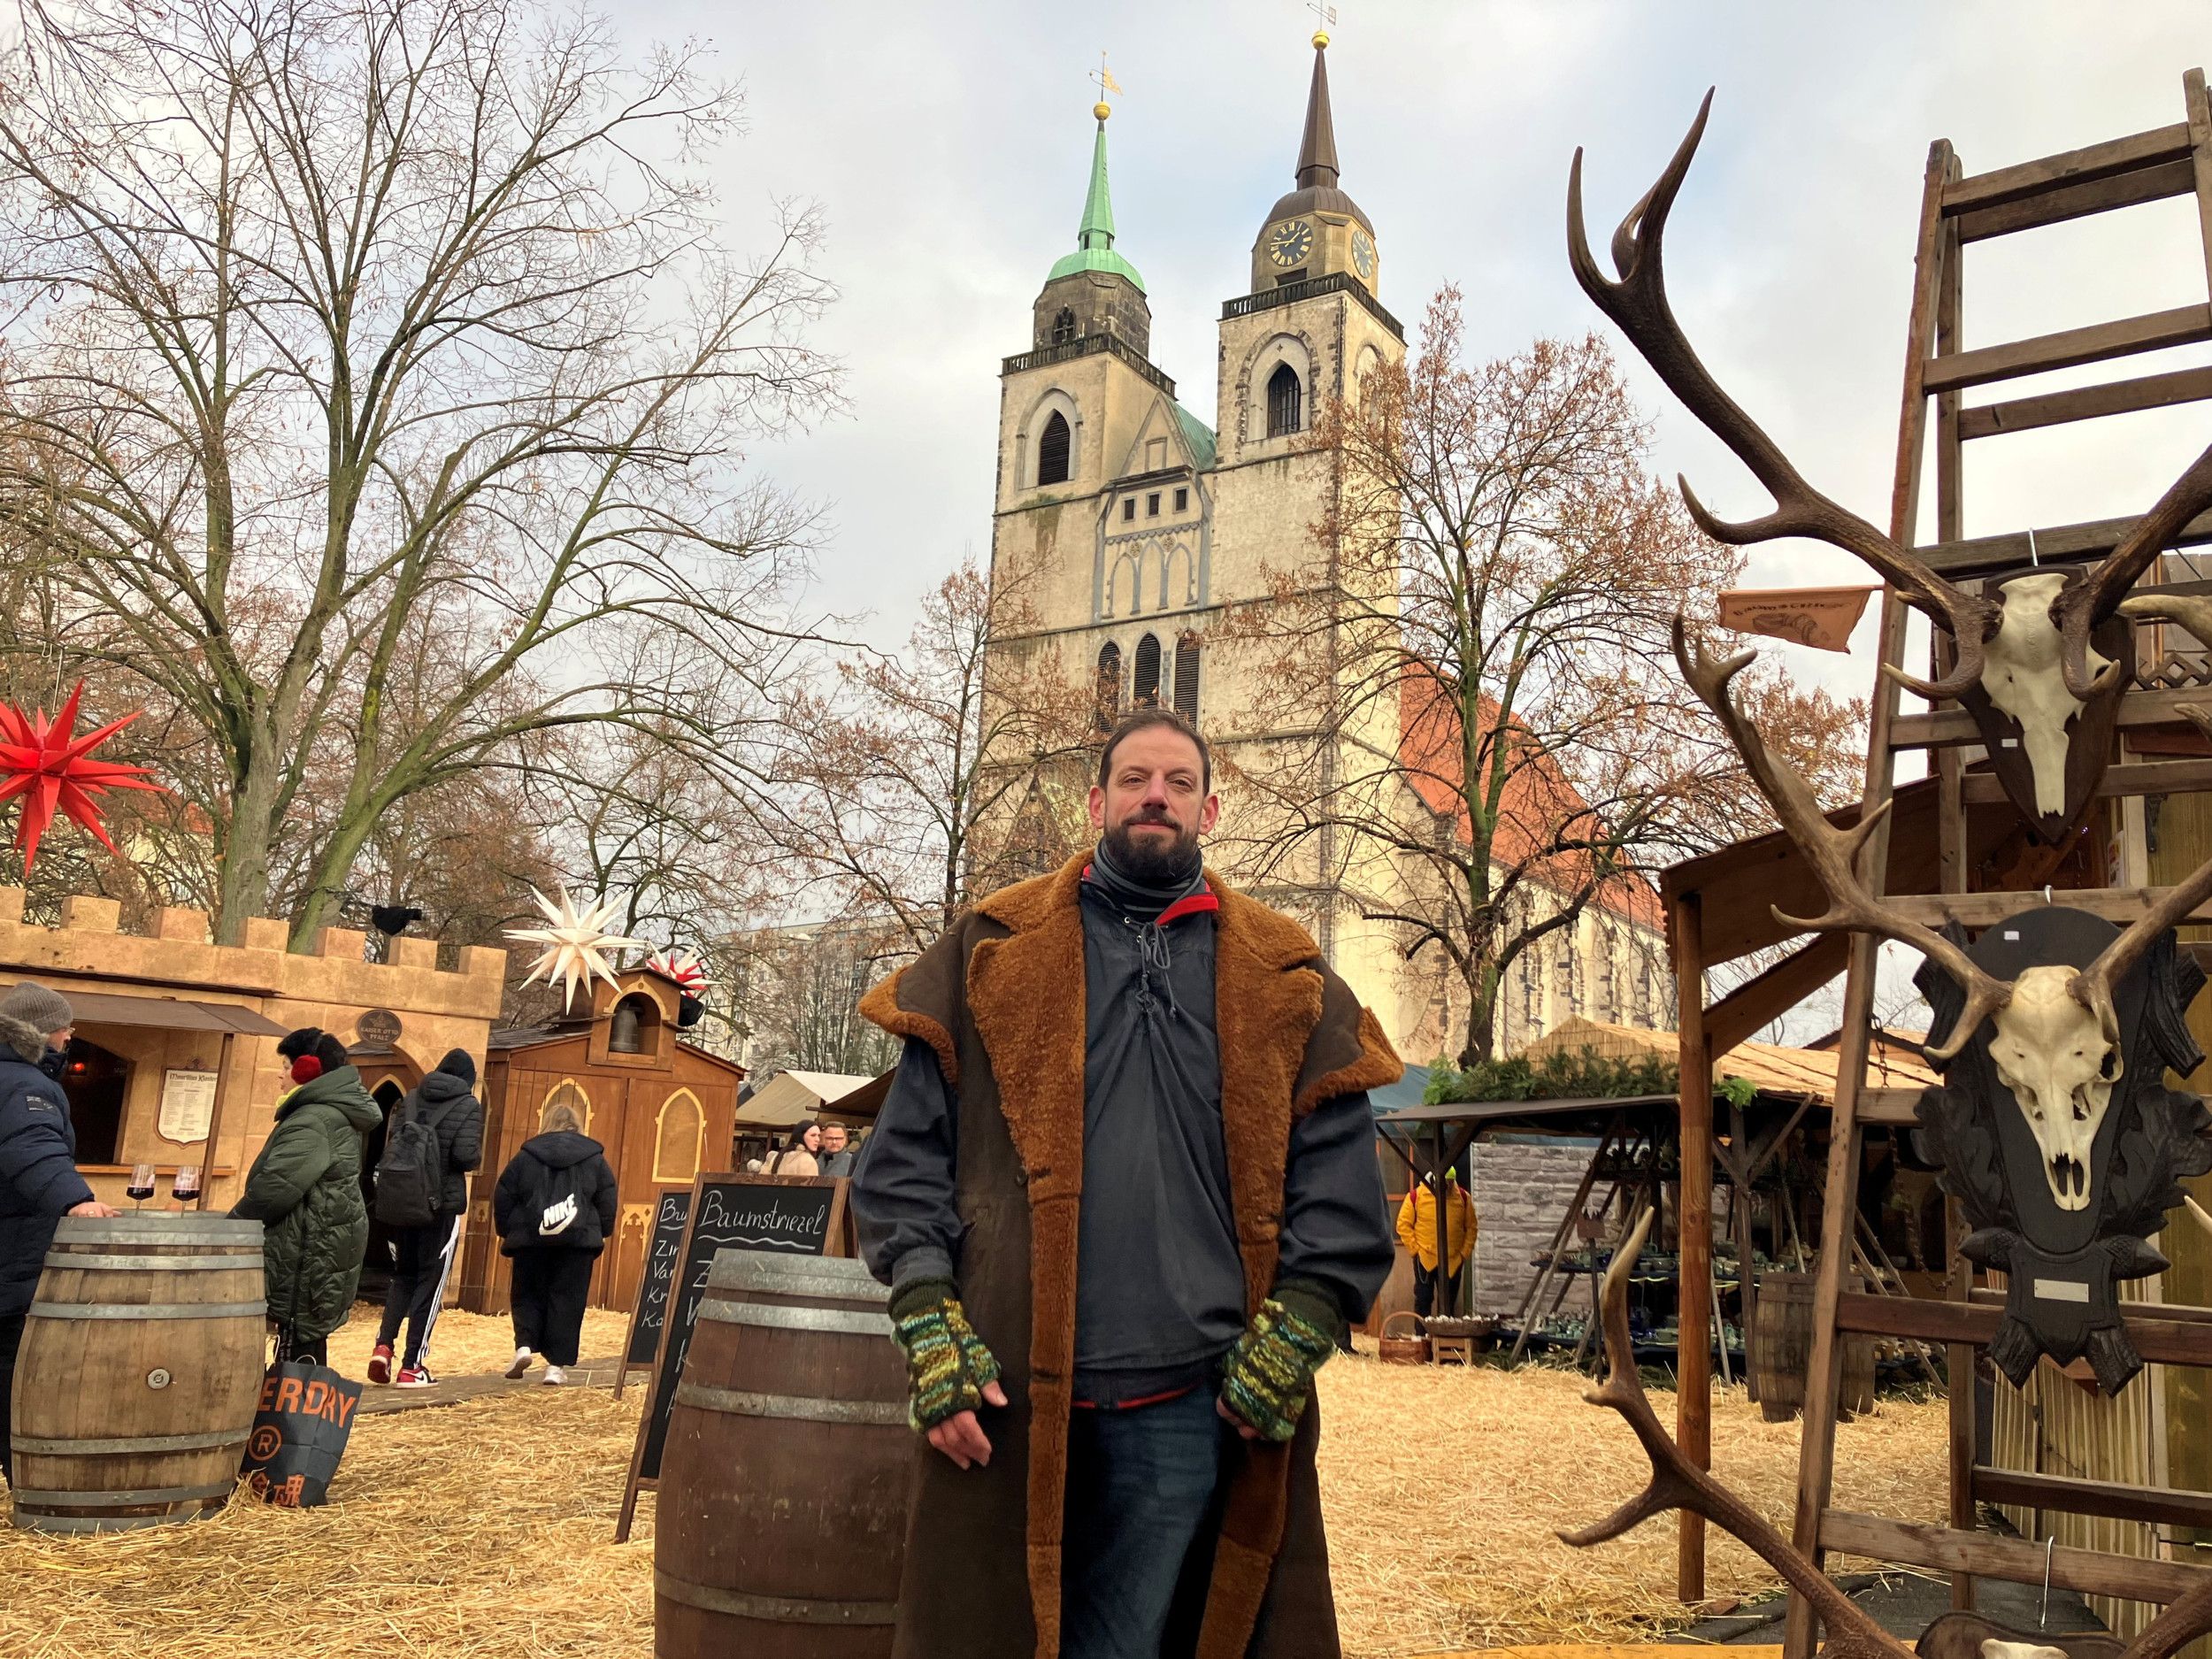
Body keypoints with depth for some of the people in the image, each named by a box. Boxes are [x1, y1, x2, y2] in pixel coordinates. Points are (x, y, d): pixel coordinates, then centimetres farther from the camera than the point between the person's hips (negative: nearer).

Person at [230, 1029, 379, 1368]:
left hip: (309, 1261, -11)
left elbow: (273, 1189, -23)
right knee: (308, 1354, 16)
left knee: (299, 1357, -8)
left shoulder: (312, 1121, -17)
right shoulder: (339, 1118, 17)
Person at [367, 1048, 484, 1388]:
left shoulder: (410, 1099, 7)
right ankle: (412, 1366, 4)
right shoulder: (468, 1106, -6)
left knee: (402, 1274, 19)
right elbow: (466, 1155, -16)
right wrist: (477, 1157, 5)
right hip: (444, 1203, -4)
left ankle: (384, 1344, -1)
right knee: (431, 1280, 4)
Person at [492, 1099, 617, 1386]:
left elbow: (503, 1196, 8)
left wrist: (505, 1231, 20)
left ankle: (524, 1345, -7)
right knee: (567, 1301, 2)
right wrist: (603, 1232, 18)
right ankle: (557, 1364, 0)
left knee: (529, 1294, 14)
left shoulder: (526, 1155, 6)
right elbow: (607, 1198, 6)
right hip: (578, 1240, 0)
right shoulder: (594, 1157, 6)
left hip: (530, 1239, 1)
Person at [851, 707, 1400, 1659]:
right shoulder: (992, 952, 7)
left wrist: (1291, 1341, -5)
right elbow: (906, 1157, 4)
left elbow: (1340, 1193, 6)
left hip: (1188, 1404, 1)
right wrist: (930, 1331, -5)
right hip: (1008, 1394, 0)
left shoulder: (1285, 979, 9)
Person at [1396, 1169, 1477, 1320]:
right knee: (1423, 1299, 0)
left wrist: (1465, 1252, 2)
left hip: (1453, 1261, 2)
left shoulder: (1463, 1197, 2)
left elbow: (1471, 1227, 9)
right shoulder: (1416, 1196, -6)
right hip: (1425, 1259, -2)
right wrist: (1415, 1248, -7)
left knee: (1448, 1302, 8)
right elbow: (1403, 1224, -2)